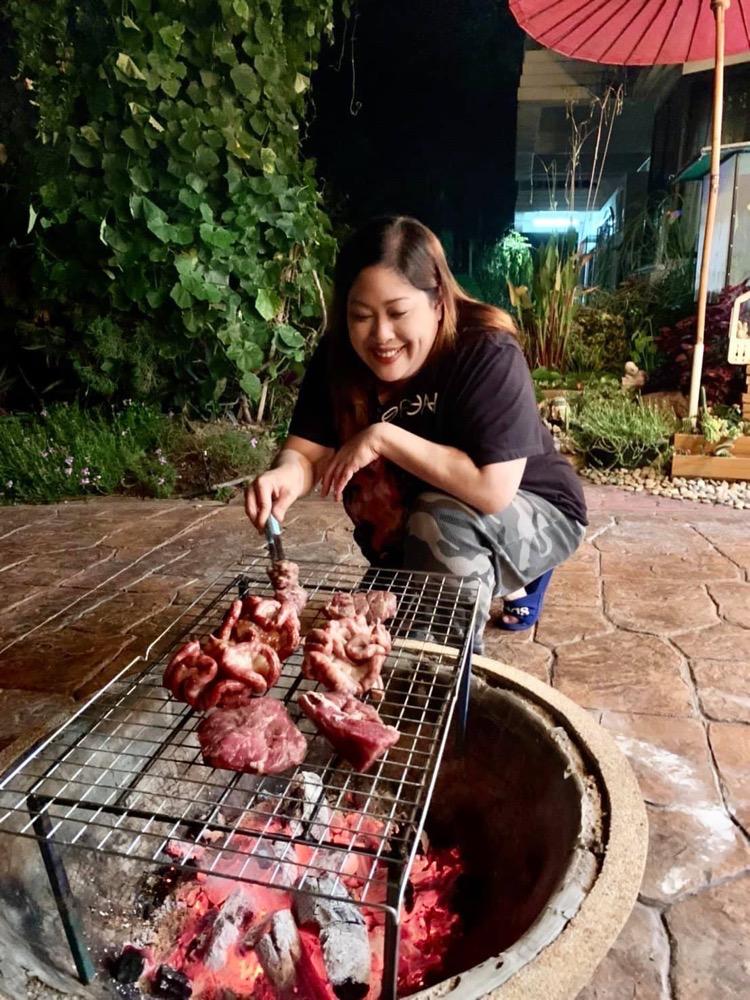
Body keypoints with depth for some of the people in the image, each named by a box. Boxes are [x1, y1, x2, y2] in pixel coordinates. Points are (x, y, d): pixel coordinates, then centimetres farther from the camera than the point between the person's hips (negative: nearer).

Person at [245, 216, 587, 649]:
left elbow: (492, 490, -39)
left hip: (534, 514, -6)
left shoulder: (487, 353, -32)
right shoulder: (338, 355, -15)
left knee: (442, 521, -37)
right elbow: (306, 450, -17)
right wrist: (286, 476, -41)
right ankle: (503, 578, 33)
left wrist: (382, 438, -36)